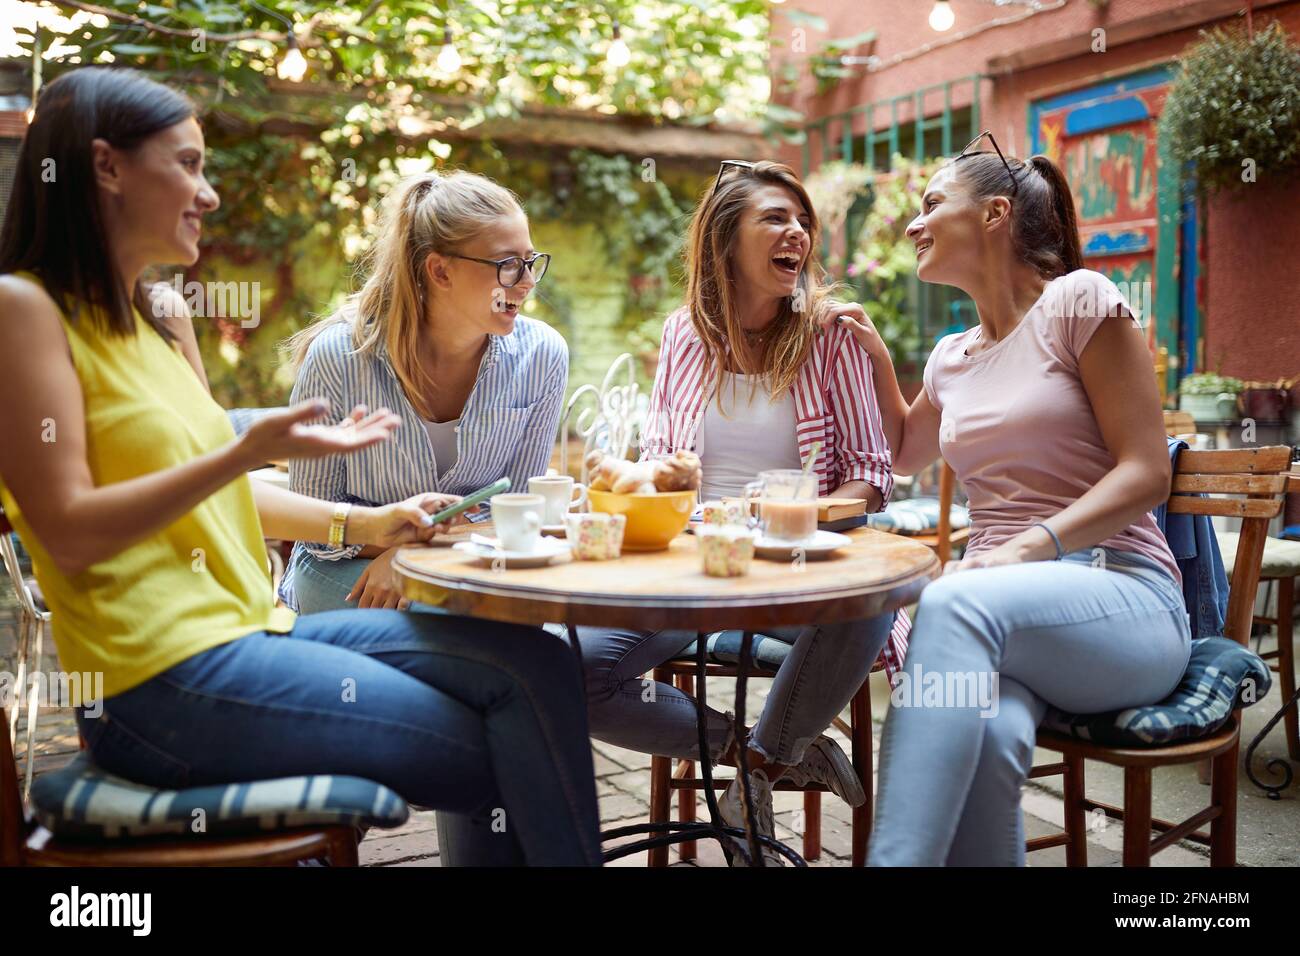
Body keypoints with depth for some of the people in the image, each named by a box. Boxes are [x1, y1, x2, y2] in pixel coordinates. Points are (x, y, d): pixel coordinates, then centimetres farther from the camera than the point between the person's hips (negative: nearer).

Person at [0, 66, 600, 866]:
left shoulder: (163, 315, 17)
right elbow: (69, 531, -14)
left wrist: (362, 524, 12)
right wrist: (252, 450, -23)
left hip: (252, 631, 8)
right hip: (165, 679, -8)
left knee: (538, 667, -7)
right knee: (506, 758, -11)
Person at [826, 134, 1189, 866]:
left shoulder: (1079, 300, 0)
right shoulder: (952, 358, 18)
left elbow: (1147, 473, -7)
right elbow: (905, 453, 38)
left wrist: (1030, 546, -22)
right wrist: (876, 360, 22)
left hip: (1121, 596, -3)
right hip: (1007, 604, 4)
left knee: (955, 603, -38)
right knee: (984, 736, -34)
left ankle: (897, 856, -37)